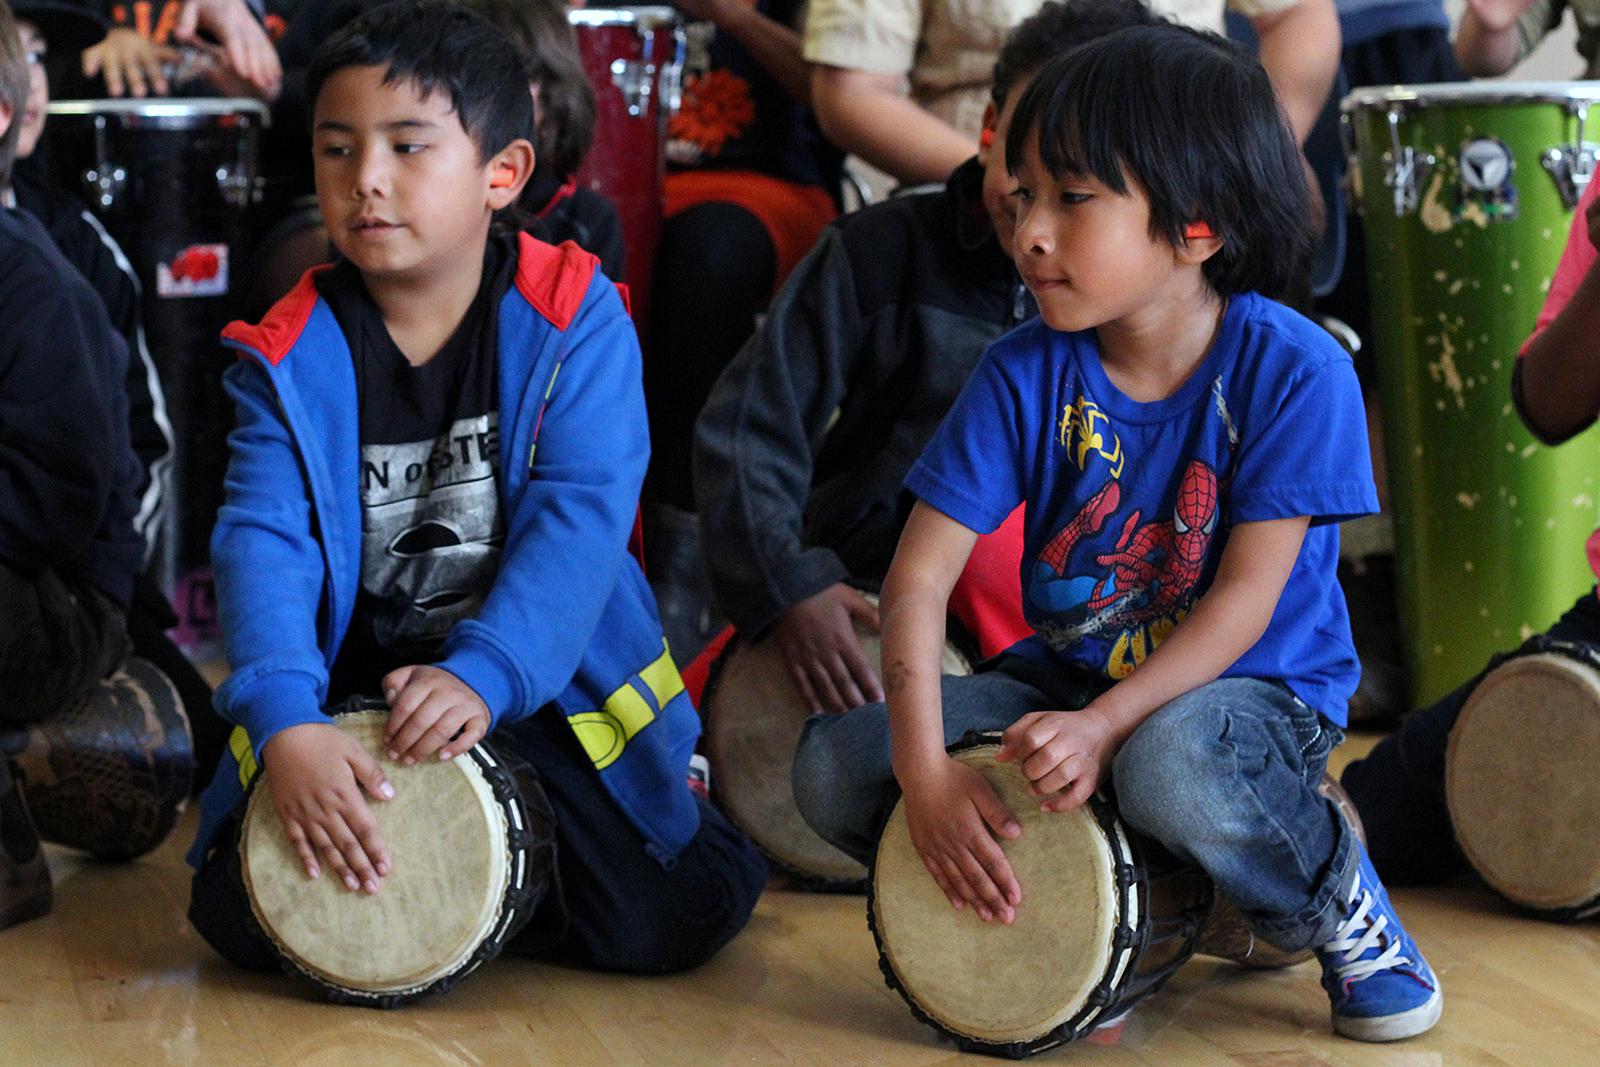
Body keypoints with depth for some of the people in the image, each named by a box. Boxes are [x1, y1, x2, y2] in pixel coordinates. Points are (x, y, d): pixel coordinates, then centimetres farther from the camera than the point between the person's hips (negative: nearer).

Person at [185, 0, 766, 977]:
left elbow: (581, 520, -17)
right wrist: (287, 724, -31)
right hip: (351, 696, 2)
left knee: (662, 925, -15)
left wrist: (482, 674, -32)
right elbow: (264, 545, -14)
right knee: (242, 917, -14)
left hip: (544, 680, -1)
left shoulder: (576, 324, -8)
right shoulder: (290, 360, -3)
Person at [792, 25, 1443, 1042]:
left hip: (1256, 684, -4)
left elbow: (1247, 597, -19)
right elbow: (921, 576, -13)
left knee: (1171, 767, -40)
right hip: (1066, 671, 4)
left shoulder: (1295, 372, -16)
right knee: (835, 765, -16)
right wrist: (926, 770, -26)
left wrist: (1105, 723, -32)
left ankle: (1337, 901, -6)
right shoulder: (1025, 375, -9)